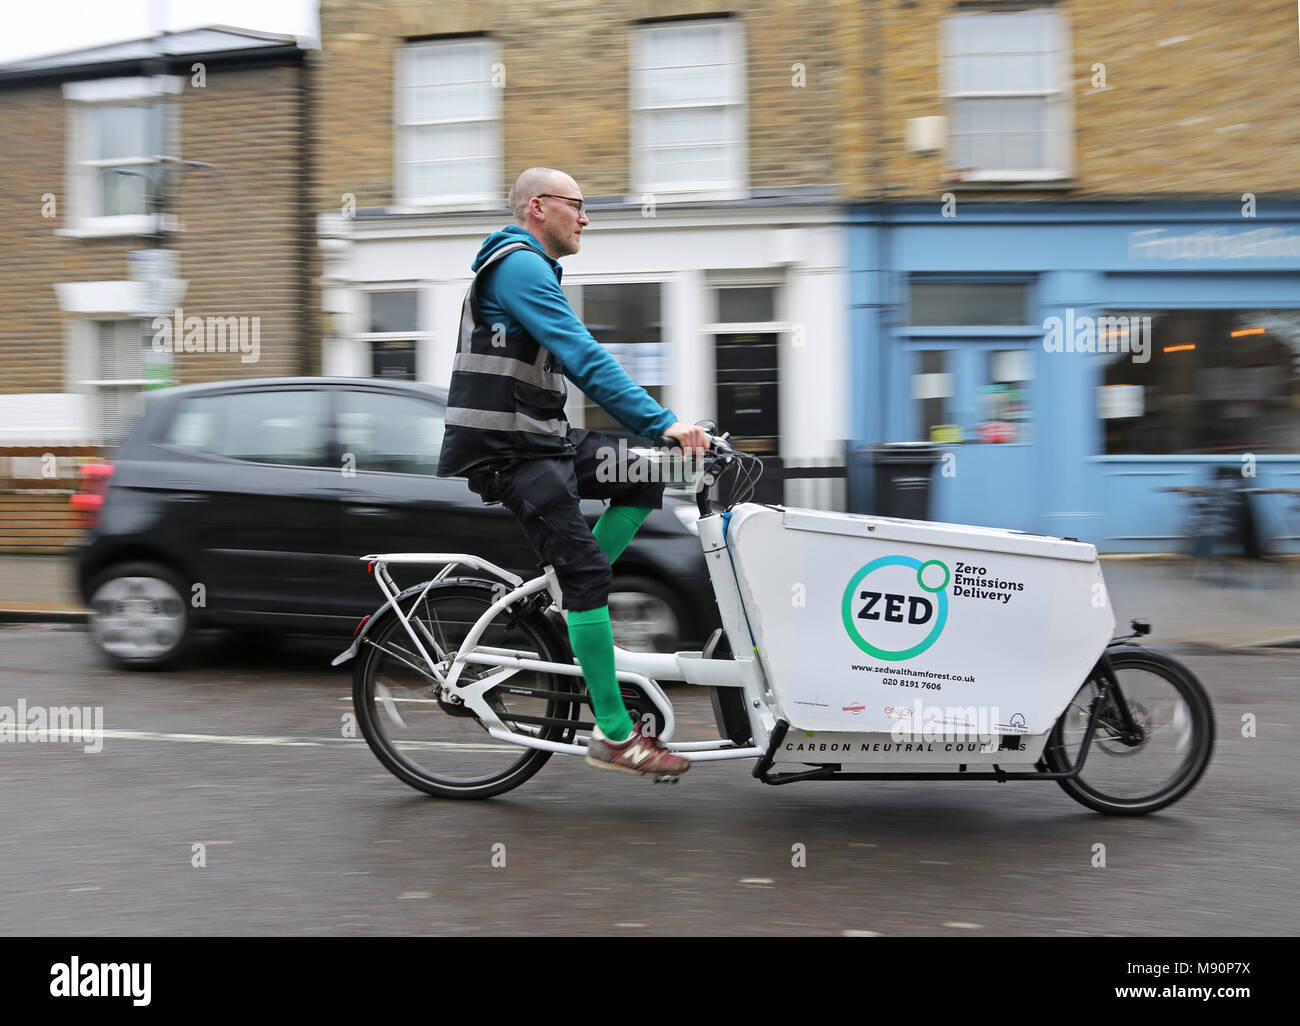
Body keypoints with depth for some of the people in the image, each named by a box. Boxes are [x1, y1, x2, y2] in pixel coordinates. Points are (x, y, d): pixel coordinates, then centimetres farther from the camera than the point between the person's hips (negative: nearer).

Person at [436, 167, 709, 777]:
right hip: (509, 451, -10)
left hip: (541, 439, 10)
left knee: (645, 478, 6)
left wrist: (657, 425, 19)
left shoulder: (529, 270, 22)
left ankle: (576, 609, 8)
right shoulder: (519, 266, -12)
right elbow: (584, 359, -23)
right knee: (587, 569, -14)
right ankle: (614, 735, -11)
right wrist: (662, 422, -27)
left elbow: (579, 365, 24)